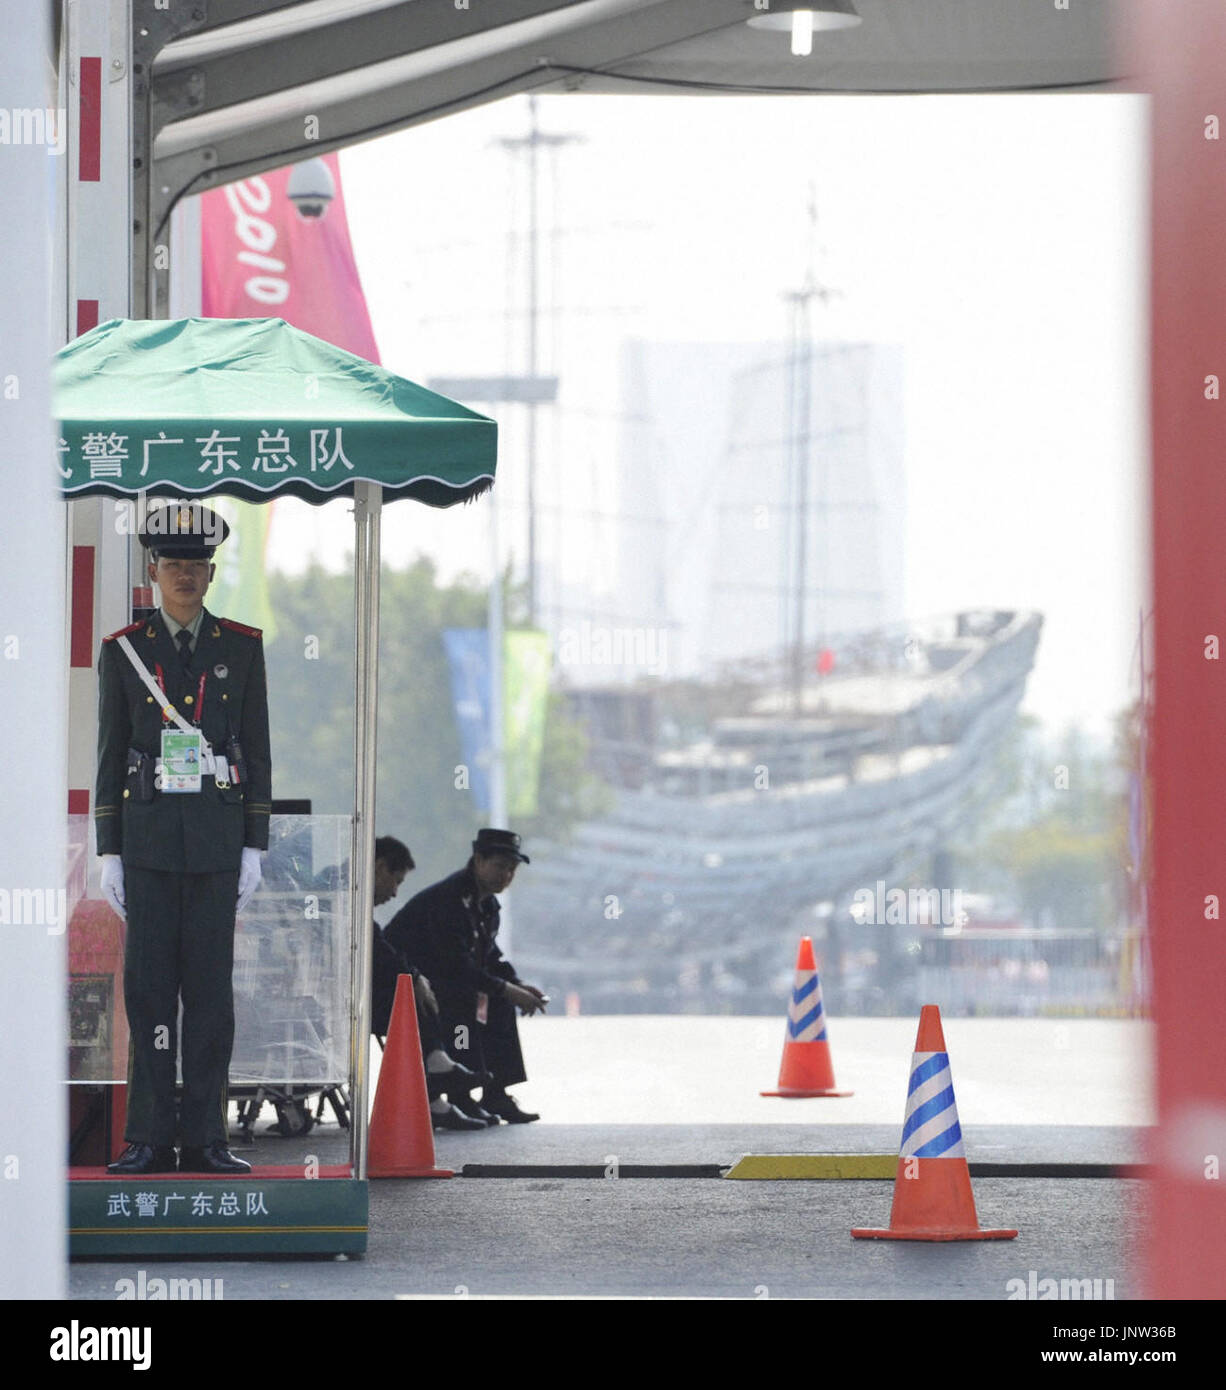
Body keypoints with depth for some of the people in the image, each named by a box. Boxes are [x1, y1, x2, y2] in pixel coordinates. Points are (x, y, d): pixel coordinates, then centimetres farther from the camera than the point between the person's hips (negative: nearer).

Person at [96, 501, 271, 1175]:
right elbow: (110, 756, 5)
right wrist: (110, 854, -1)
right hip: (148, 835, 0)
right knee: (148, 984, -1)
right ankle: (150, 1138, 2)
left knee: (211, 986, 0)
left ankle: (204, 1139, 3)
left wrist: (254, 848, 0)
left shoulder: (242, 647, 5)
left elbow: (257, 752, 6)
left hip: (217, 835, 0)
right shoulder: (123, 651, 4)